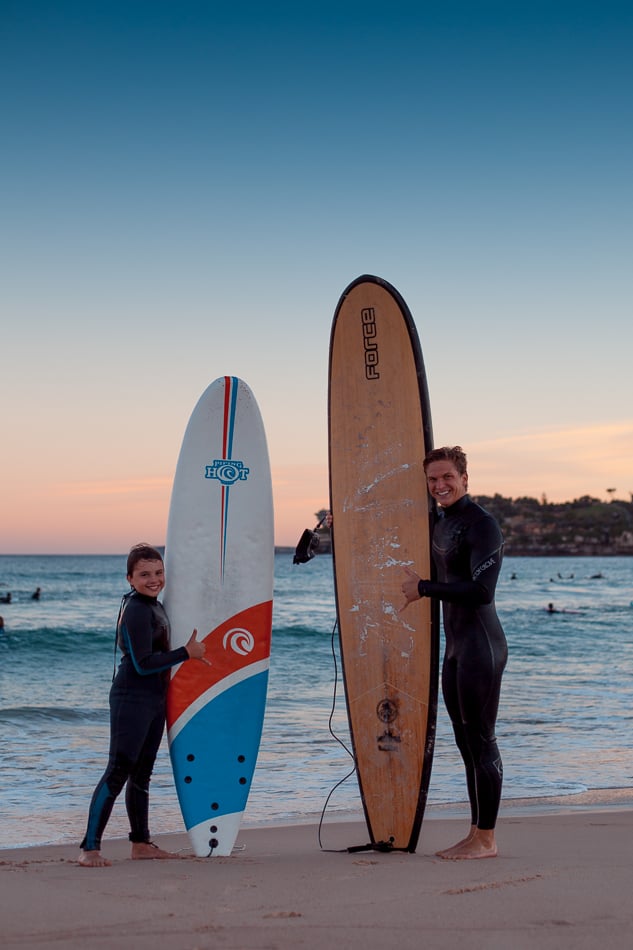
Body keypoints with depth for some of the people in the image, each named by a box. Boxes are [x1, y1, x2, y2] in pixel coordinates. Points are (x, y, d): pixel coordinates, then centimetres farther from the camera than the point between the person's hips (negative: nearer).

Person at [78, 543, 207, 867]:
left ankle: (141, 844, 23)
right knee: (117, 772, -10)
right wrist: (187, 652, -16)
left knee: (141, 773, 15)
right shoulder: (136, 611, -17)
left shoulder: (153, 606, 13)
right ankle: (90, 848, -8)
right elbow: (143, 663, -21)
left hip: (154, 699, 10)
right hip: (132, 699, -10)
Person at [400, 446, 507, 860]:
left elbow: (481, 591, -22)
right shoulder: (440, 524, 15)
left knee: (481, 740, -5)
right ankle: (476, 834, 19)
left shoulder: (482, 524, -12)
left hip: (481, 645, -9)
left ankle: (486, 840, 2)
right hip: (455, 646, 9)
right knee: (466, 740, 12)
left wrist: (424, 588, -13)